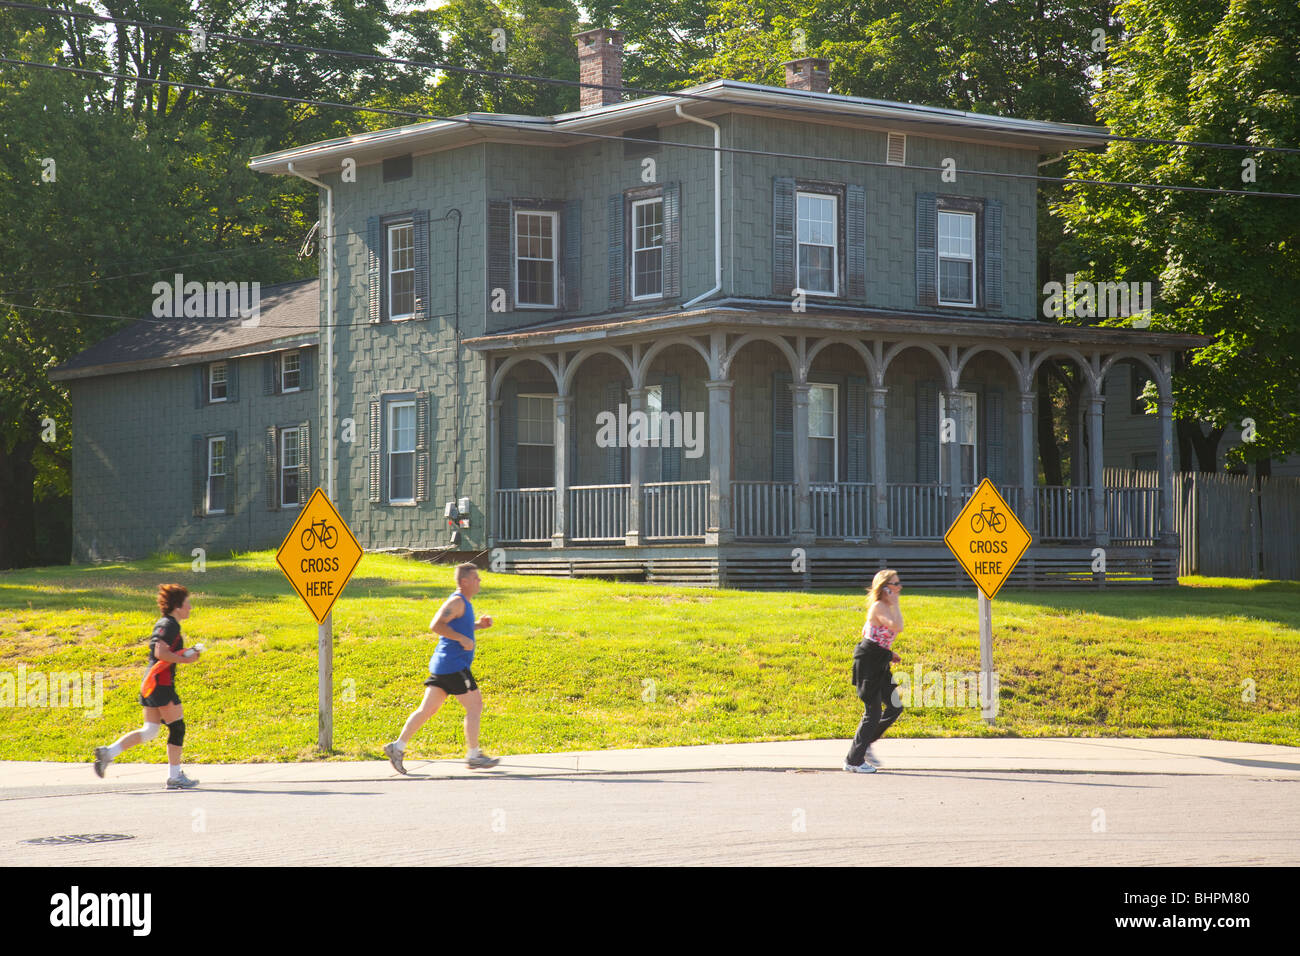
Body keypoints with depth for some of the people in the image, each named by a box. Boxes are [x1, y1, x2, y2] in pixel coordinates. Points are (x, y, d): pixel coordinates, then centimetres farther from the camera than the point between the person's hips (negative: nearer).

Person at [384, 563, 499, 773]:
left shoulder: (463, 603, 18)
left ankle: (397, 747, 7)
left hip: (441, 666, 10)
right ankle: (474, 756, 2)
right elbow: (436, 625, -23)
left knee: (428, 708, 9)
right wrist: (462, 639, -21)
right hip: (454, 666, -10)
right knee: (474, 706, -3)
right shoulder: (456, 601, -13)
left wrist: (478, 625, 19)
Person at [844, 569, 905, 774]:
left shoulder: (886, 607, 13)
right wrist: (895, 604, -19)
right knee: (873, 711, -5)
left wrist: (888, 653, 17)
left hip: (880, 664, 10)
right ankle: (853, 760, 4)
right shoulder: (878, 607, -17)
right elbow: (898, 627, -32)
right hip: (869, 662, -10)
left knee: (895, 707, 10)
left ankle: (865, 744, 23)